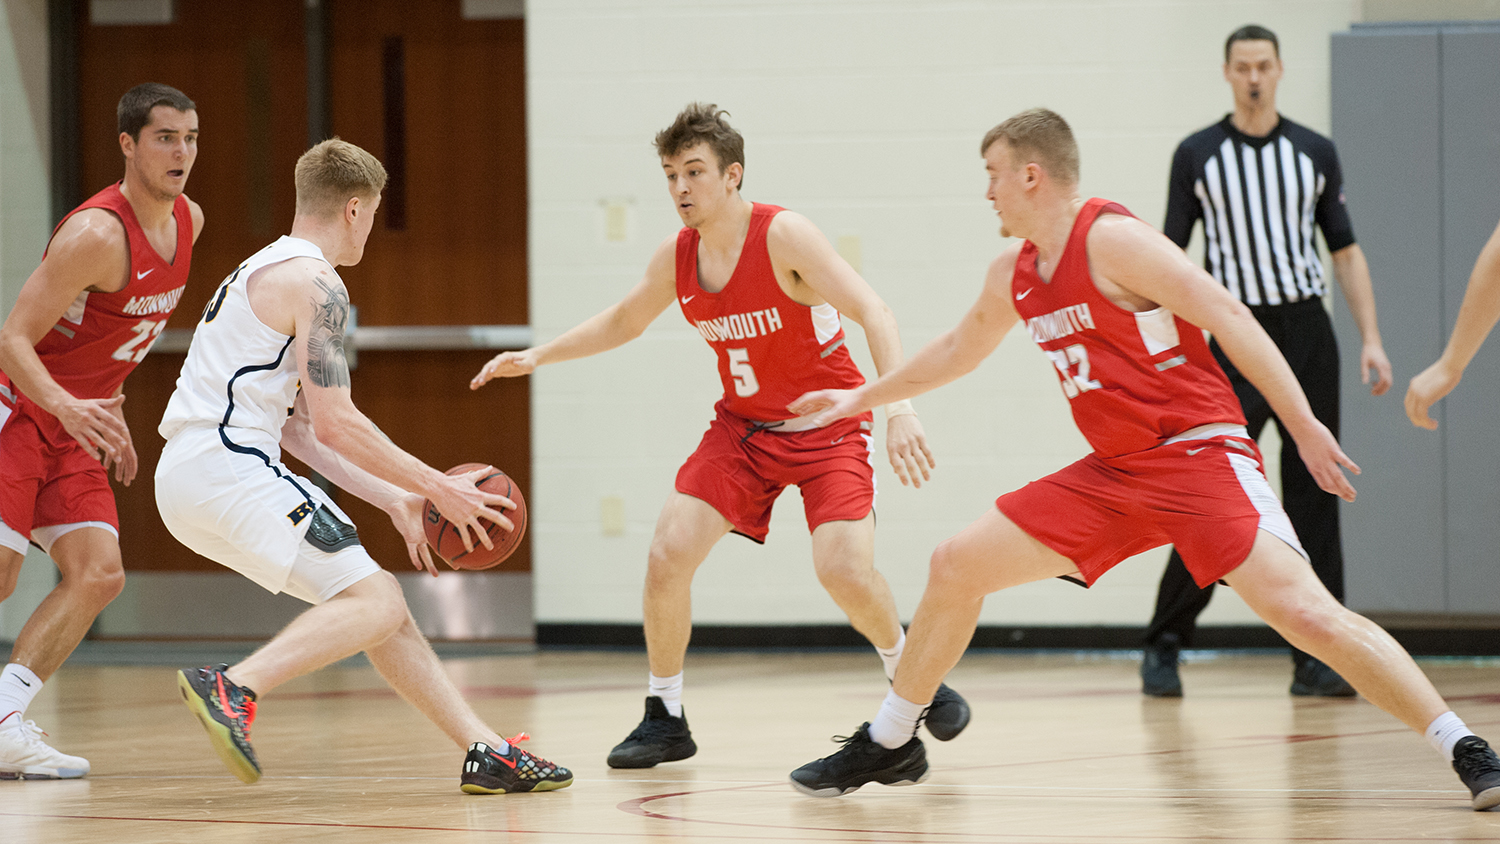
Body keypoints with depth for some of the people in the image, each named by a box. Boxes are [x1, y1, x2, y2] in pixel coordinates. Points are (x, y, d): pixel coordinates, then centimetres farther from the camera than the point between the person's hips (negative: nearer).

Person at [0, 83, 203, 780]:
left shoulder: (188, 221, 3)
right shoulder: (98, 234, -24)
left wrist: (112, 409, 20)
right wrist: (69, 407, -40)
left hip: (73, 424, 8)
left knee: (98, 575, -7)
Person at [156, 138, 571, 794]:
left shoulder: (263, 272, 24)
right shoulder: (316, 284, -8)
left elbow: (297, 425, 24)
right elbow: (335, 425, -15)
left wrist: (392, 499, 21)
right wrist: (438, 489, -6)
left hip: (190, 479, 10)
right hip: (229, 472, -10)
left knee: (378, 598, 12)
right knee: (375, 601, -16)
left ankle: (487, 752, 10)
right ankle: (232, 688, -31)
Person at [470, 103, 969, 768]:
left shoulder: (784, 237, -22)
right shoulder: (675, 258, -4)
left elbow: (872, 312, -28)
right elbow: (622, 321, 17)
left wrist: (899, 410, -40)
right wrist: (537, 356, 8)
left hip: (827, 424, -5)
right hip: (743, 426, 5)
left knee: (845, 571, -22)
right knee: (667, 555, -11)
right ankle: (665, 719, 5)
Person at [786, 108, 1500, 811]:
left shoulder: (1112, 240, -14)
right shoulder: (1013, 276, 12)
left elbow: (1227, 317, -19)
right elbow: (956, 351, 33)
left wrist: (1303, 424, -24)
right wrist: (860, 398, 39)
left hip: (1200, 456, -9)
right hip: (1113, 474, 9)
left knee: (1302, 610, -25)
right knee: (955, 566, 7)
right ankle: (888, 745, 23)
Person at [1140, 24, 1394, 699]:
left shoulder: (1314, 153, 8)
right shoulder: (1197, 156, 3)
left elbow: (1345, 251, 10)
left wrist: (1371, 338, 1)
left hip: (1307, 335, 2)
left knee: (1313, 497, 1)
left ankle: (1314, 658, 4)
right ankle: (1164, 646, 5)